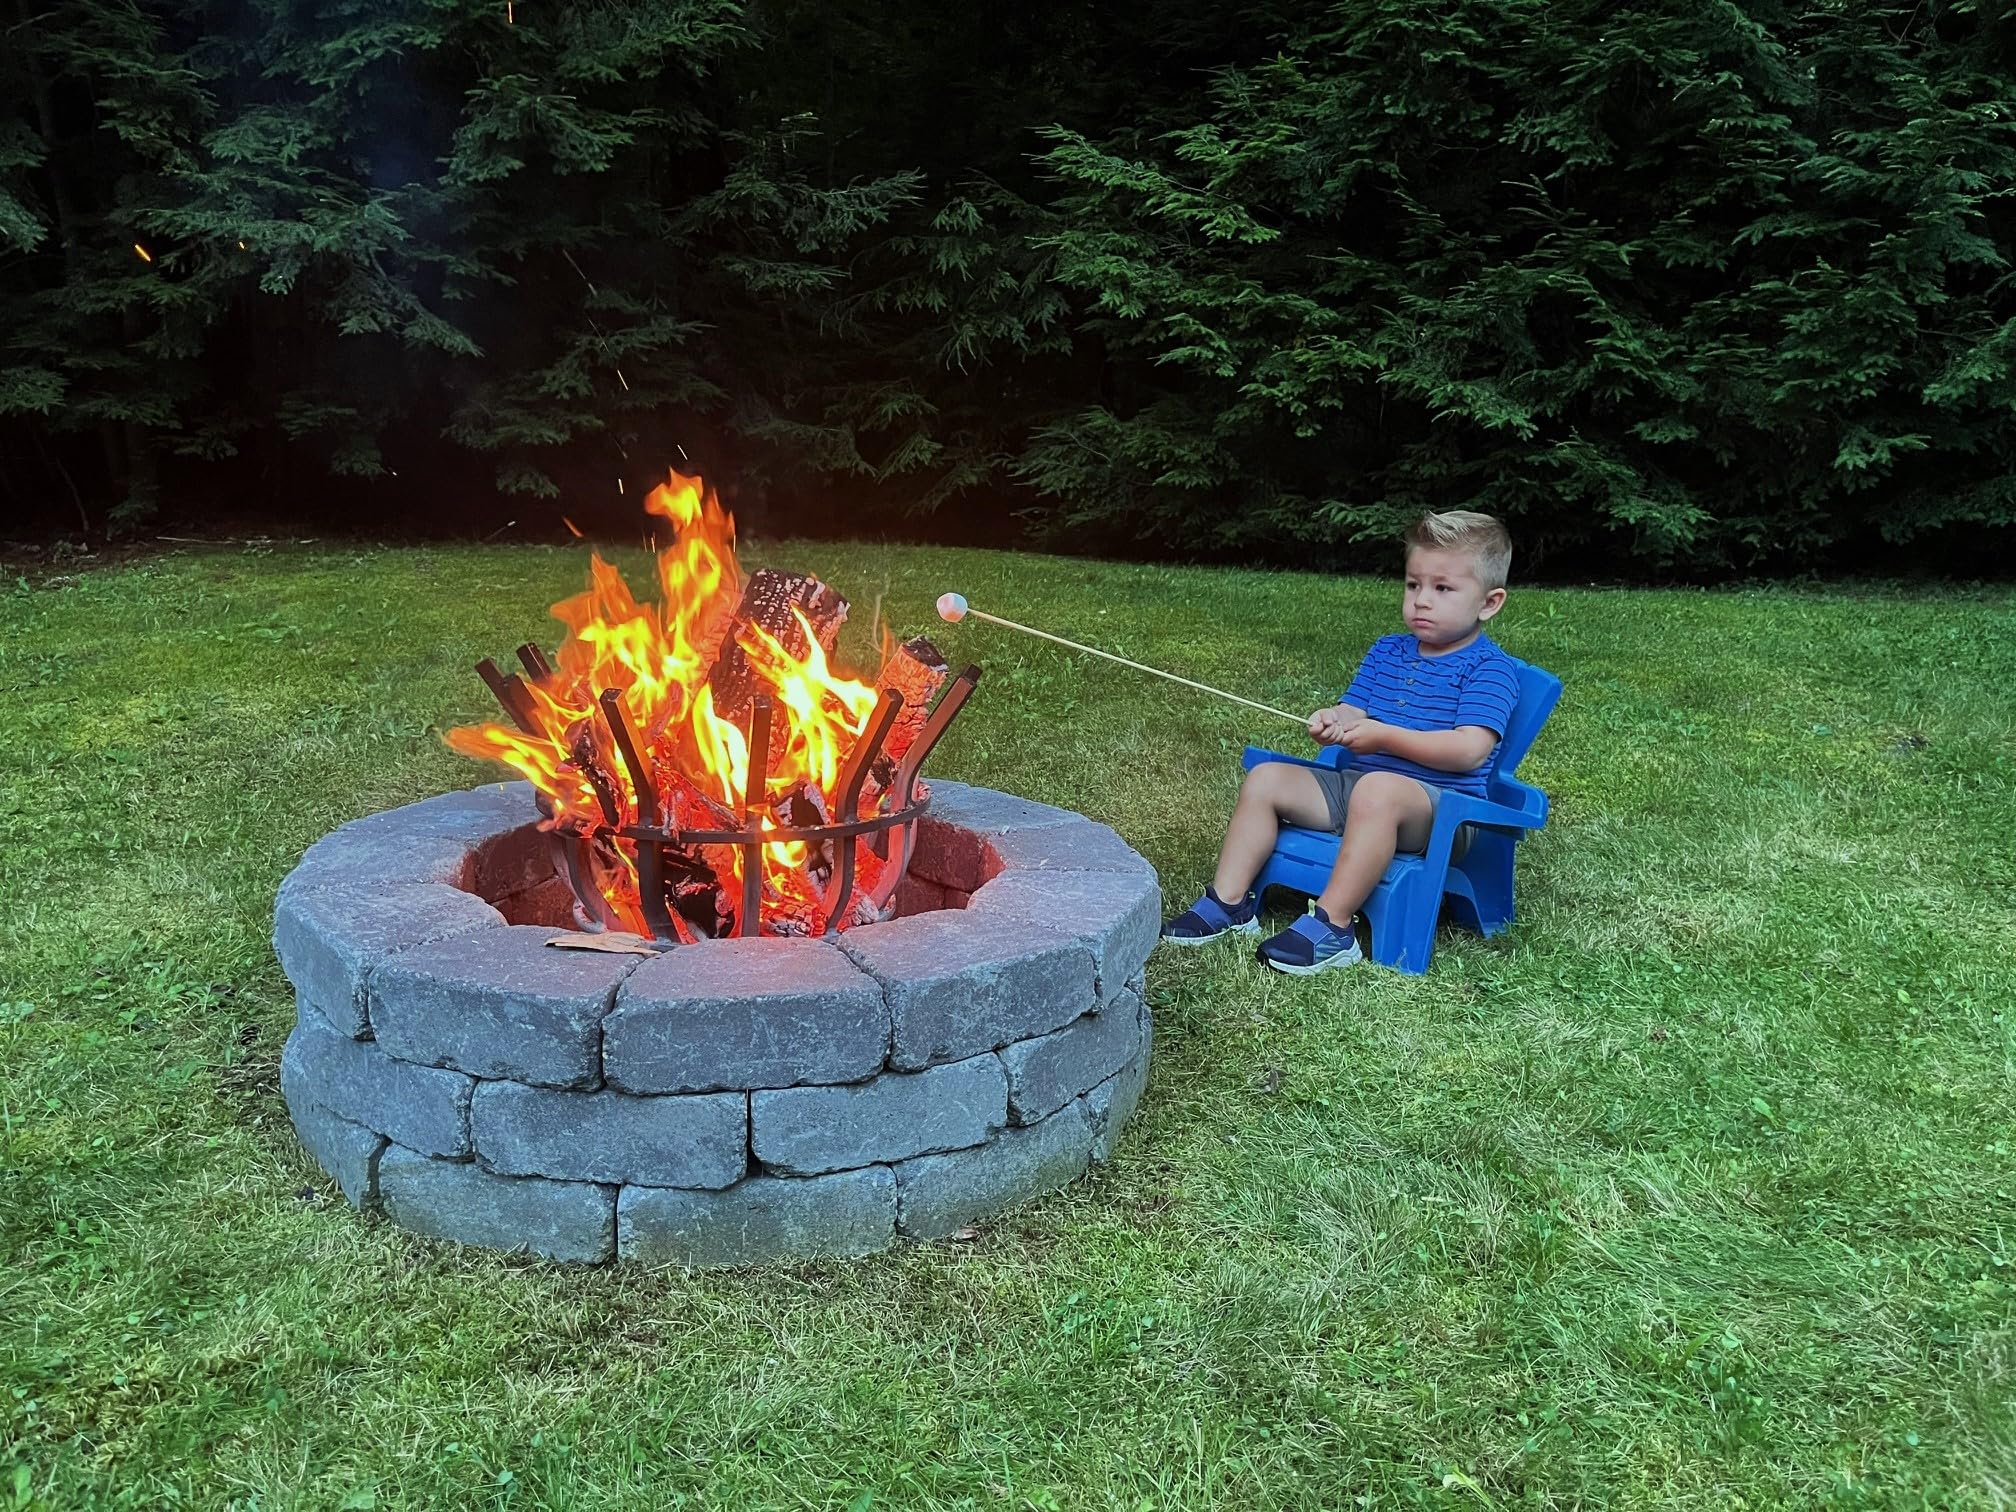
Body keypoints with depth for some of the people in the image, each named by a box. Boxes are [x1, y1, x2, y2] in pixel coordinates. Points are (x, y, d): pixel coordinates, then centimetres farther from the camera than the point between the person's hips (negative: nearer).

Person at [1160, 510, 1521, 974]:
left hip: (1439, 805, -7)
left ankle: (1331, 926, -34)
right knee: (1265, 778, -6)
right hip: (1353, 783, 8)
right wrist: (1333, 721, -15)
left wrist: (1384, 735, -23)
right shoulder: (1385, 652, 16)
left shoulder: (1490, 668, -6)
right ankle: (1228, 904, -6)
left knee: (1377, 789, -39)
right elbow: (1353, 711, 11)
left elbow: (1469, 750, -18)